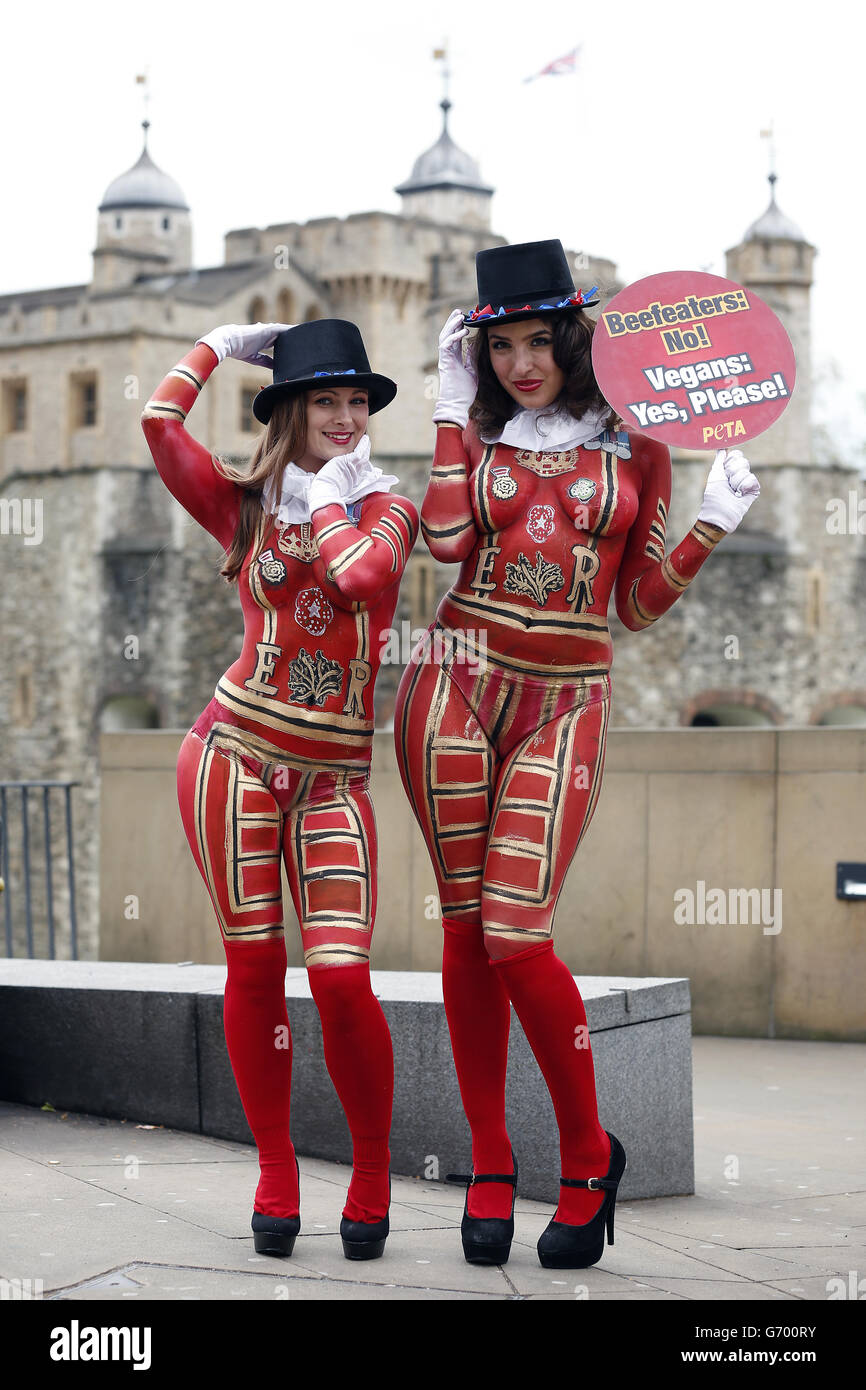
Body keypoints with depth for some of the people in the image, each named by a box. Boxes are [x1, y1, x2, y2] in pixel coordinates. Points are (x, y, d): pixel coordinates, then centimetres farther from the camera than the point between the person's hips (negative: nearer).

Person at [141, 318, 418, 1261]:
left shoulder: (386, 509, 10)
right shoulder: (245, 507, 11)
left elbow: (363, 576, -13)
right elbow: (160, 427, -1)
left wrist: (328, 504, 2)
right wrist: (221, 344, 12)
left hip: (335, 776, 0)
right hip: (236, 756, 0)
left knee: (342, 979, -10)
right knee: (254, 968, -1)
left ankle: (372, 1181, 7)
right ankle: (274, 1180, 11)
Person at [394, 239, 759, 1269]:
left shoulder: (635, 447, 9)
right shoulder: (477, 435, 11)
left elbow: (638, 604, 11)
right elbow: (445, 536, -9)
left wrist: (713, 526, -2)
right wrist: (456, 404, -1)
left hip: (565, 703, -2)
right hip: (457, 681, 2)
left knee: (515, 934, -11)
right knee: (465, 919, 1)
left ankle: (589, 1158, 7)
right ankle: (490, 1167, 12)